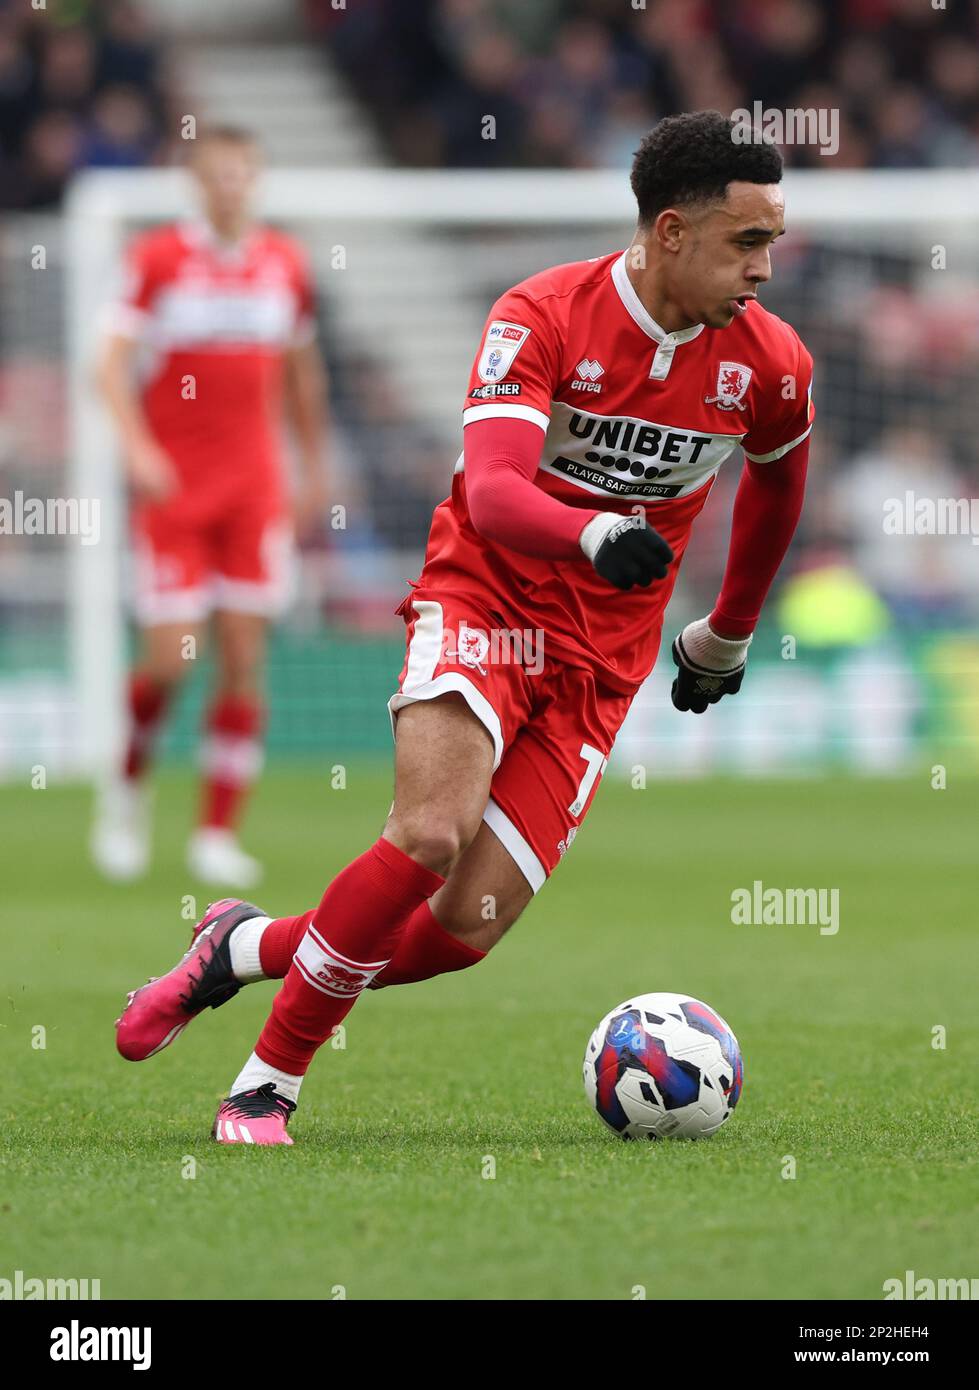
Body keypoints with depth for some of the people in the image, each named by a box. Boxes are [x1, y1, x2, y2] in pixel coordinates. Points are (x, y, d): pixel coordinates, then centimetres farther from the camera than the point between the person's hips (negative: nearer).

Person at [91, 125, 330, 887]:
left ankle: (218, 833, 3)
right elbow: (114, 361, -8)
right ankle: (129, 783, 20)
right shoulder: (158, 257, -4)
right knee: (169, 658, -8)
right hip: (172, 483, -3)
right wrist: (136, 446, -23)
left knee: (244, 659, -4)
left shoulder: (285, 263, 7)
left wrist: (316, 470, 23)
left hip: (256, 484, 3)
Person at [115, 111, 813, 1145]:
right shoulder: (544, 315, -15)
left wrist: (726, 636, 30)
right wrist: (597, 534, -48)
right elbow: (491, 490, -27)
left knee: (469, 925, -10)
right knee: (432, 831, -30)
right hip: (485, 601, -4)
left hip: (603, 660, 4)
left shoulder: (769, 363, -2)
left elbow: (776, 485, 20)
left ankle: (244, 948, 17)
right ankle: (267, 1085, -13)